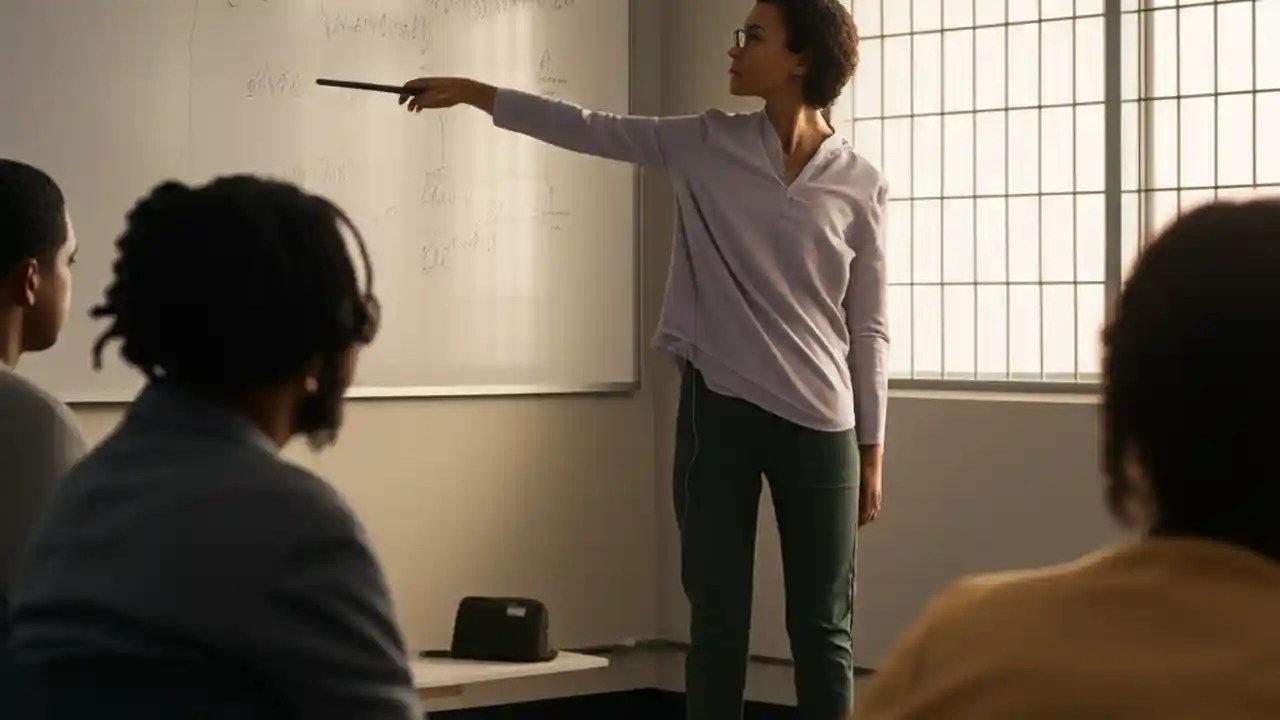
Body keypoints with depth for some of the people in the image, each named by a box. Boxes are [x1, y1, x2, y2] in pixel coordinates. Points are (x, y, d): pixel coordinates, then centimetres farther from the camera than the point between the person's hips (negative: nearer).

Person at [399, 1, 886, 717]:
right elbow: (588, 129, 8)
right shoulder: (709, 144, 4)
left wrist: (872, 453, 3)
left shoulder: (860, 184, -1)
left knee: (822, 630, 4)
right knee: (718, 621, 5)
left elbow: (868, 329, 2)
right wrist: (471, 91, 6)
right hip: (719, 409, 1)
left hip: (819, 424, -1)